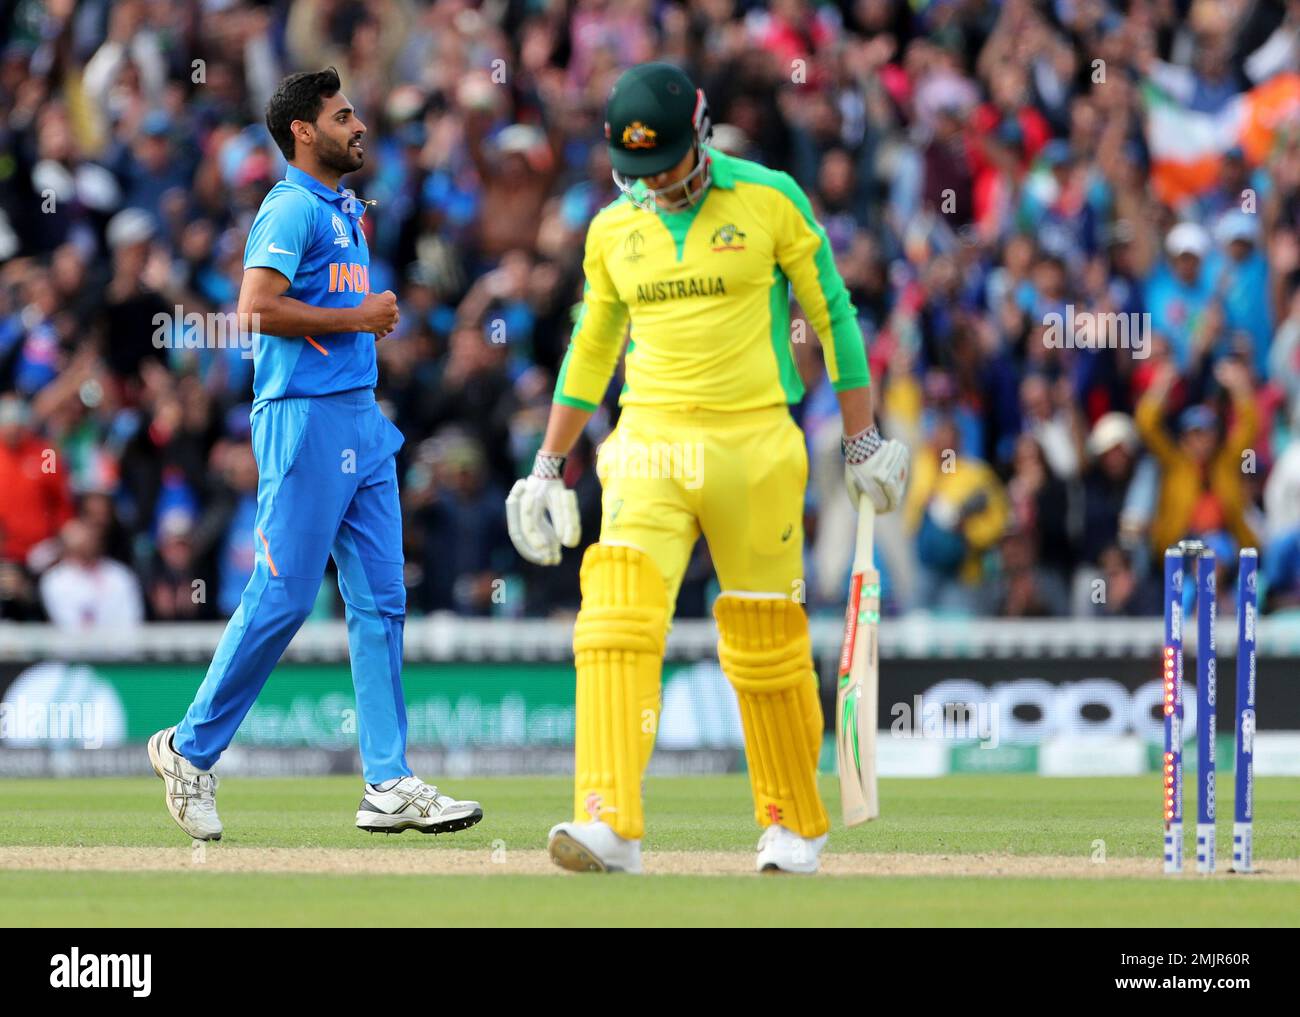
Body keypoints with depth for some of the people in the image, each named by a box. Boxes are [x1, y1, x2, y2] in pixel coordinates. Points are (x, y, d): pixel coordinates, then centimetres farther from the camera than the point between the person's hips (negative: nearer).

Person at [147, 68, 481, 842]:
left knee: (382, 598, 3)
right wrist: (357, 317, -15)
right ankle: (192, 751, 6)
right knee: (285, 596, -7)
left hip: (362, 417, 9)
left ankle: (391, 785, 2)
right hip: (304, 419, -9)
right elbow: (258, 307, -21)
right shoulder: (292, 208, -10)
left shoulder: (347, 209, 18)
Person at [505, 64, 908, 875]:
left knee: (767, 643, 4)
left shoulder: (769, 201, -3)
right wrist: (550, 465, 20)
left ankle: (796, 824, 22)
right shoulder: (613, 228, 8)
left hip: (755, 443, -2)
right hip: (650, 444, 3)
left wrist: (863, 438, 3)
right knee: (617, 621, -16)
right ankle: (611, 827, -23)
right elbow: (592, 346, 20)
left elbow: (832, 314, 3)